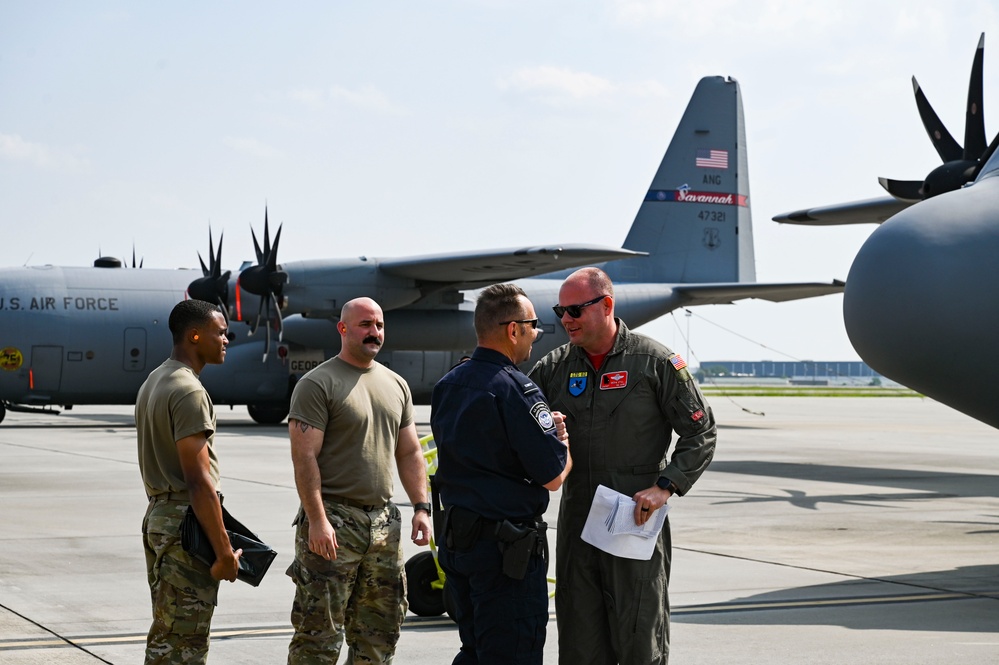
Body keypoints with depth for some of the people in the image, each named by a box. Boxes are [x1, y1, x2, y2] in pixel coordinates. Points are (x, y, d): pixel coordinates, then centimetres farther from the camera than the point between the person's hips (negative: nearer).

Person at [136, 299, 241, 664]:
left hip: (157, 514, 10)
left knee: (166, 635, 16)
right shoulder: (189, 392, -18)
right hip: (186, 523, -10)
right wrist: (224, 551, -19)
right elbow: (198, 480, -21)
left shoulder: (153, 382, 14)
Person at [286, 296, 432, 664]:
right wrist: (317, 520, -19)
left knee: (379, 633, 11)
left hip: (384, 520, 7)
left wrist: (421, 507, 7)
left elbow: (409, 453, 18)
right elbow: (304, 457, -13)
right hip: (333, 521, -7)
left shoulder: (396, 384, 15)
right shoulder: (318, 384, -7)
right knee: (320, 633, -7)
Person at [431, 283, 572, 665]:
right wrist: (562, 439, 4)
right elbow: (553, 476, -17)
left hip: (455, 539, 8)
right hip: (507, 545, -8)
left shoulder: (447, 386, 10)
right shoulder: (514, 389, -17)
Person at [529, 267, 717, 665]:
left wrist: (665, 487, -13)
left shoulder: (655, 362, -3)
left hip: (636, 518, -4)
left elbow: (700, 433, -2)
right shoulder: (555, 367, 9)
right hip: (577, 521, 4)